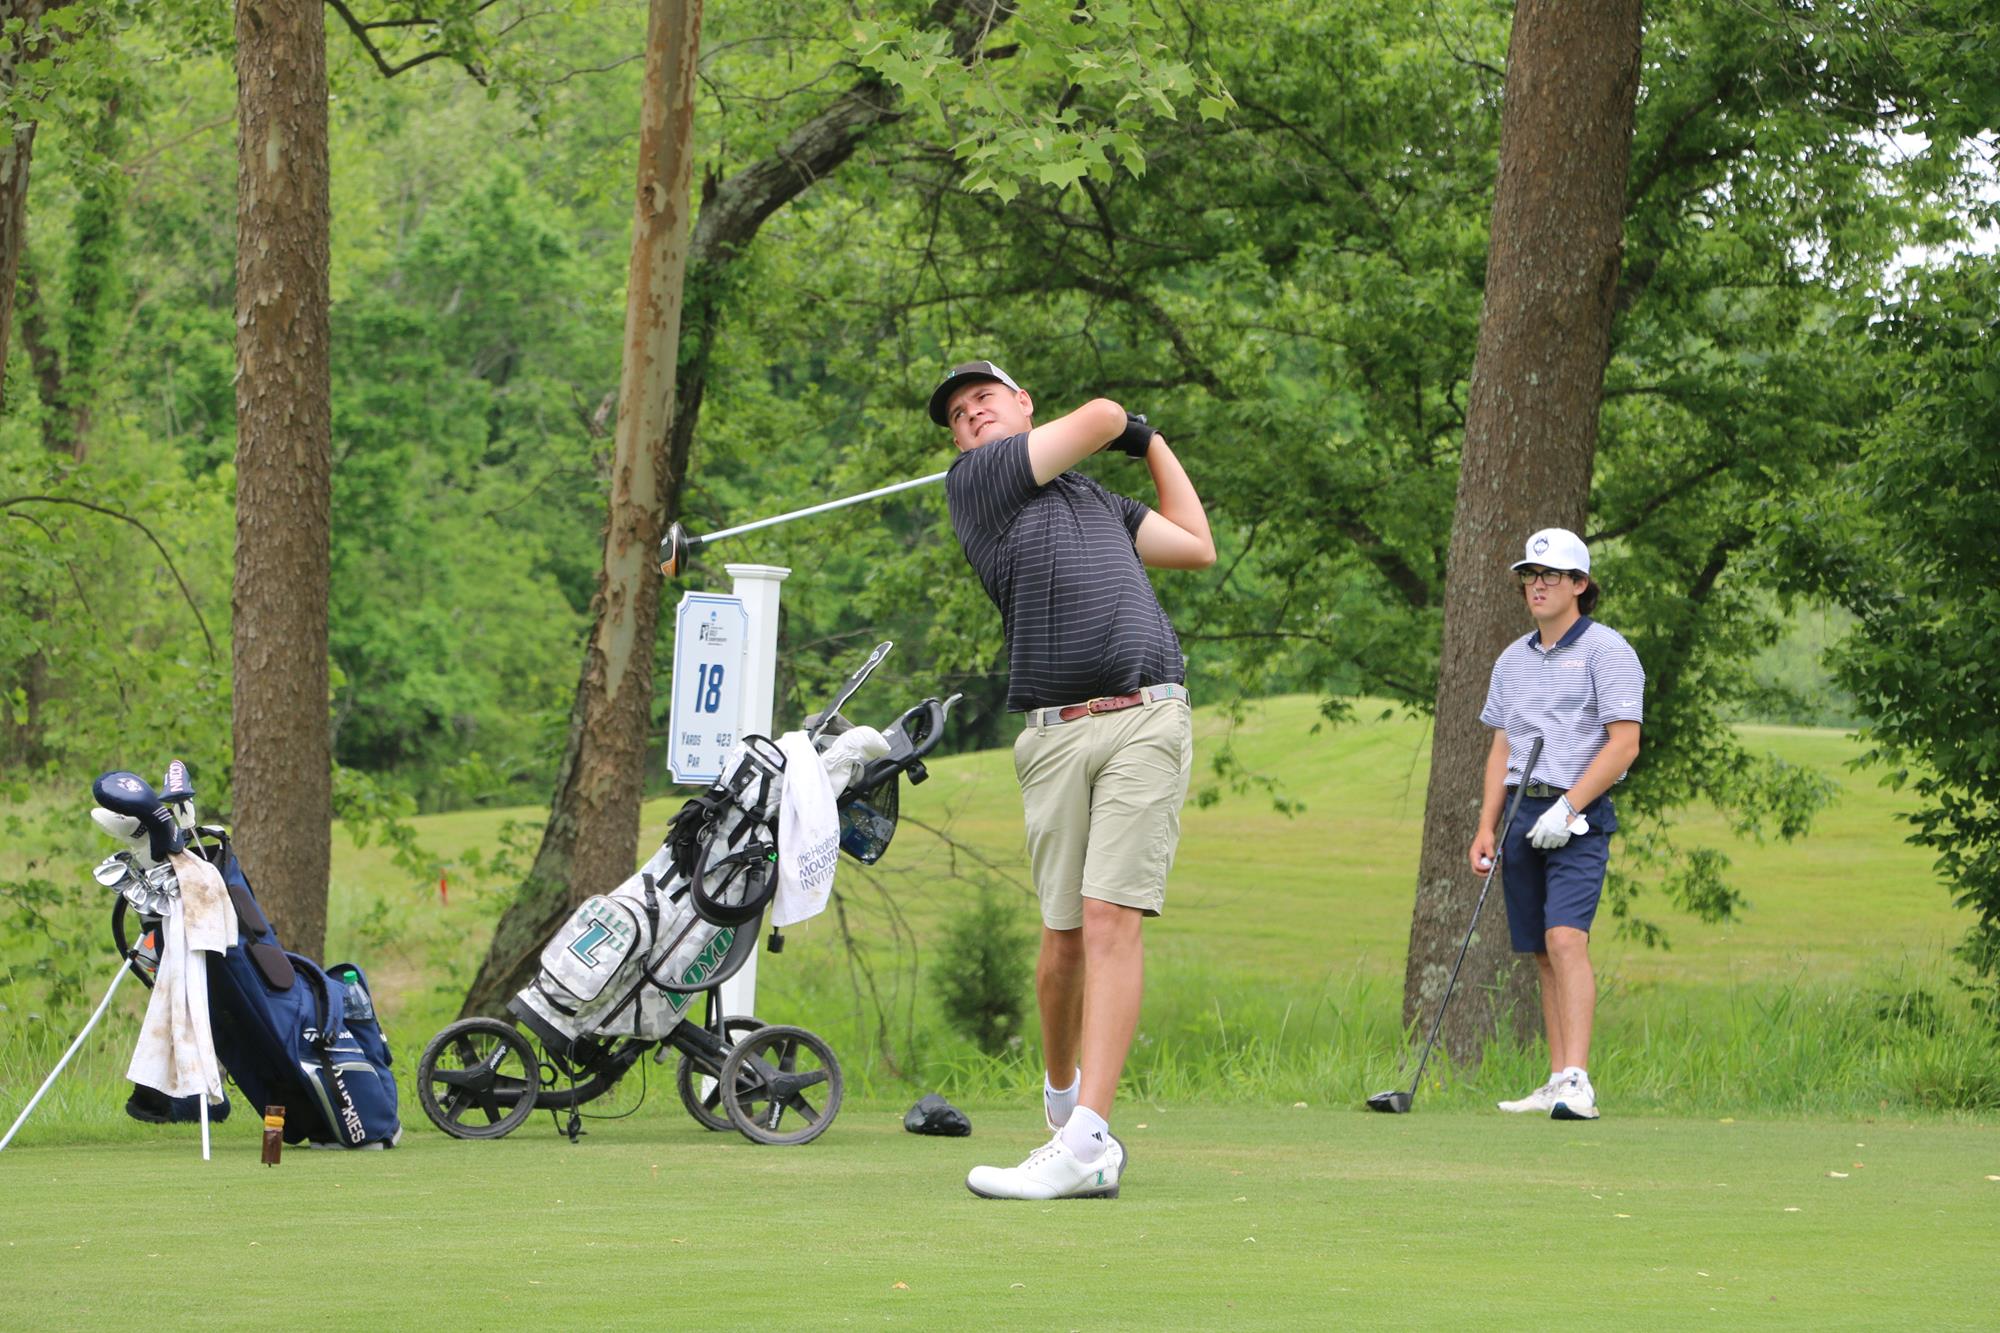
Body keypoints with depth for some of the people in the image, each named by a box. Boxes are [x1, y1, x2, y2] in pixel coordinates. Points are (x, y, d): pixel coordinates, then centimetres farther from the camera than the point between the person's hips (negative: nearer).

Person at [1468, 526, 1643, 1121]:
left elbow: (1624, 743, -10)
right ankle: (1557, 1084, 8)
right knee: (1543, 954, 6)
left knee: (1566, 939, -20)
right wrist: (1487, 827, 11)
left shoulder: (1605, 650, -4)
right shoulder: (1513, 659, 17)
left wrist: (1568, 808, -16)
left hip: (1577, 816, -7)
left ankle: (1578, 1082, -27)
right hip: (1523, 815, 7)